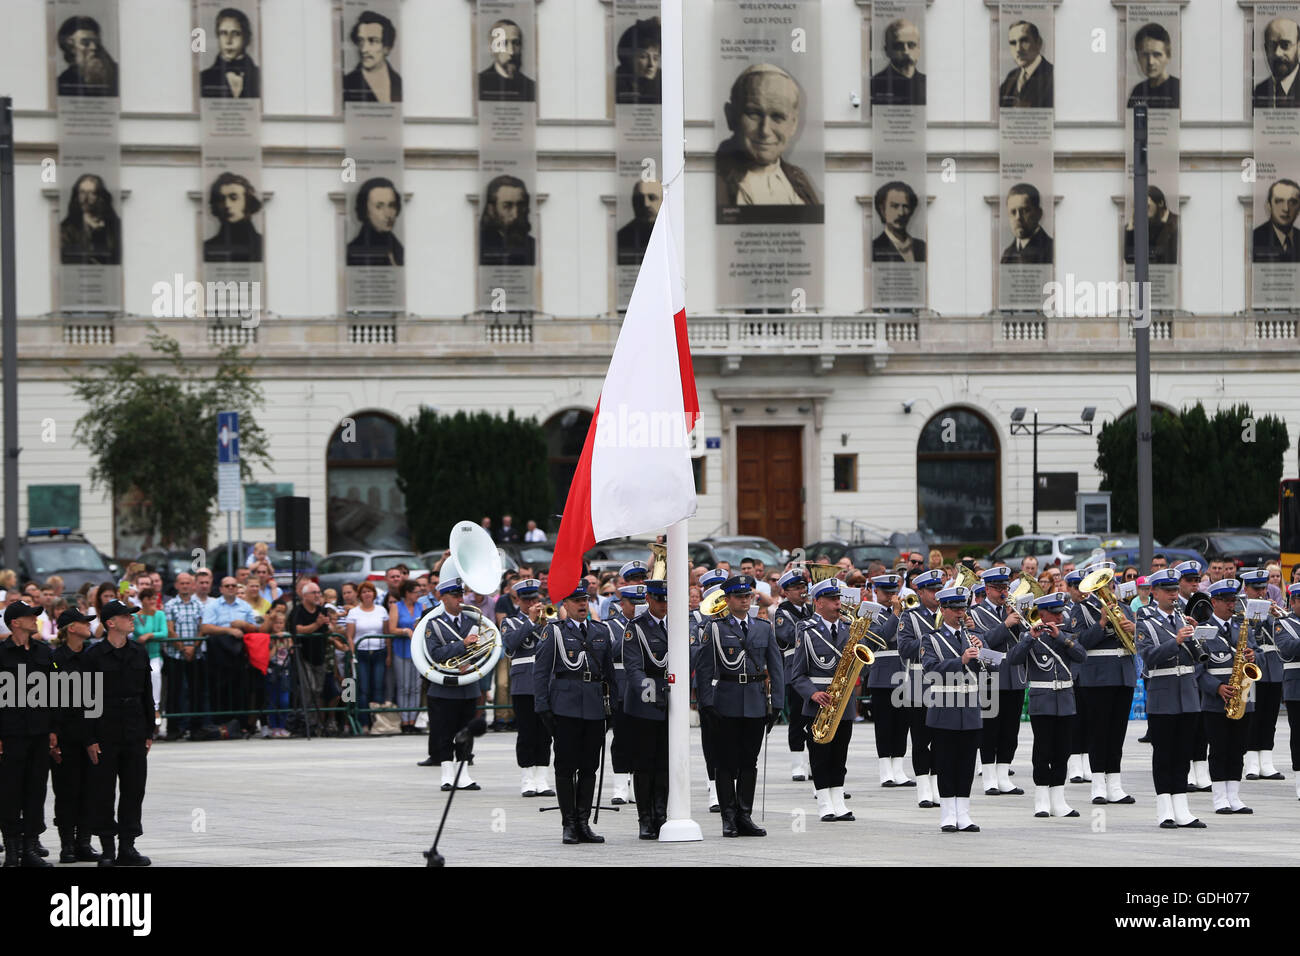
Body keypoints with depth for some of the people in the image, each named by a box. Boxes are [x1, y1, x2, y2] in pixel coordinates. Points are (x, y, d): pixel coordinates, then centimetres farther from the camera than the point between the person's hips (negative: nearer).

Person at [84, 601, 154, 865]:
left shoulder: (139, 653, 8)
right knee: (103, 791, 0)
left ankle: (128, 846, 10)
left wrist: (149, 732, 10)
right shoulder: (94, 656, -6)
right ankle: (107, 848, 7)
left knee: (134, 789, 4)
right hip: (105, 732, -4)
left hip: (134, 734, 4)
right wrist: (90, 739, -10)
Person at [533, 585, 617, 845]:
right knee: (566, 766, -2)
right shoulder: (554, 631, 1)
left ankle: (583, 823, 9)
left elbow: (611, 670, 19)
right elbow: (540, 672, -1)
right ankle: (569, 825, 2)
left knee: (589, 767, 4)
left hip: (595, 708, 4)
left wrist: (613, 706, 14)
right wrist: (543, 707, -8)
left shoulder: (602, 632, 14)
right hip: (566, 708, -4)